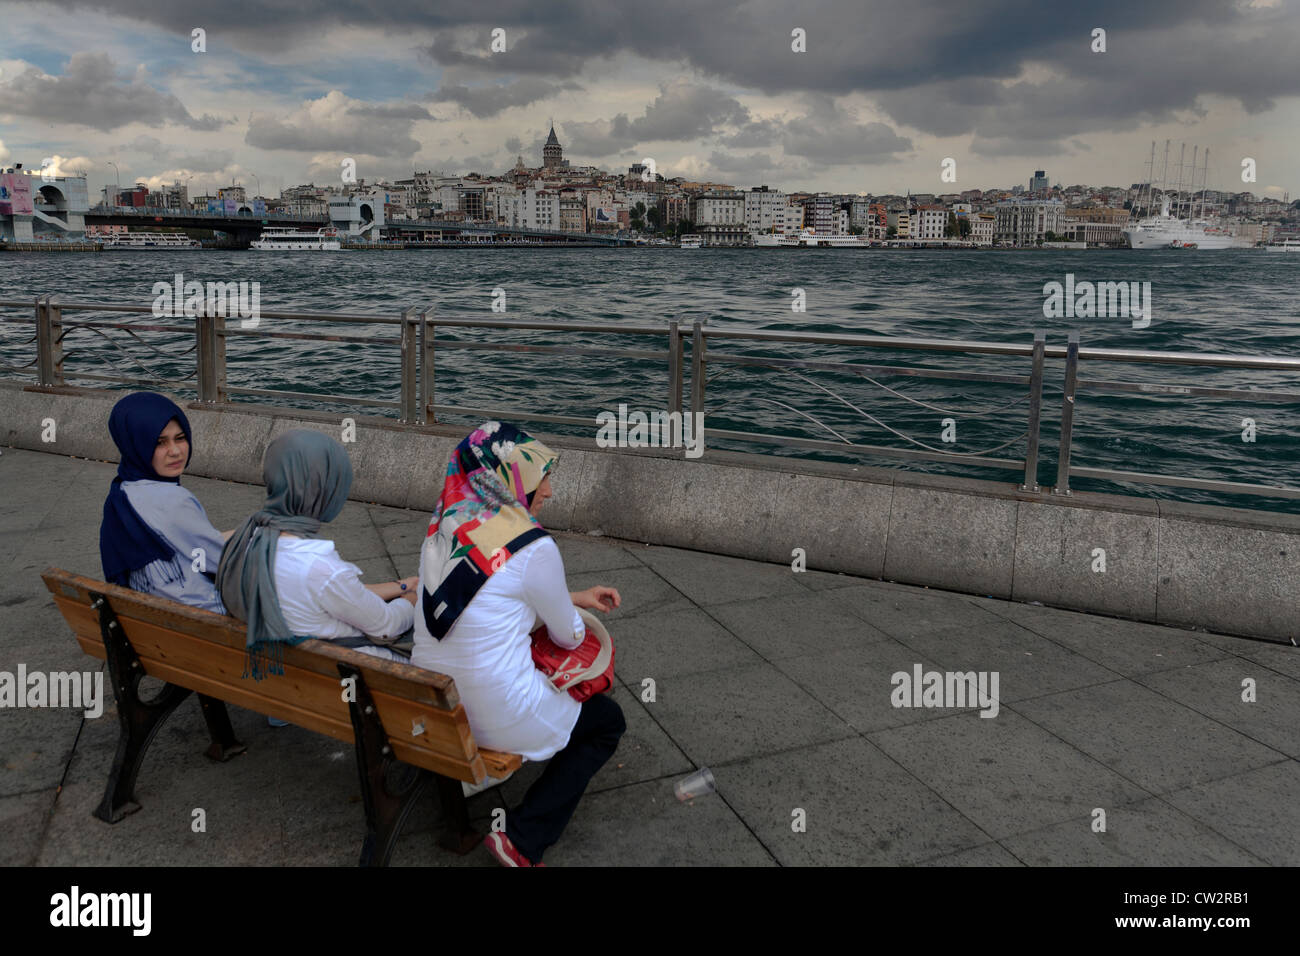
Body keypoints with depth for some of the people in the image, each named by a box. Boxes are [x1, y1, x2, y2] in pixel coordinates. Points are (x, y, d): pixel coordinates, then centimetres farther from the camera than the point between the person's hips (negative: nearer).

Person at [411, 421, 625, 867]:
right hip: (497, 719, -7)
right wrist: (578, 622, 19)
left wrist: (575, 597, 20)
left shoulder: (444, 523, 1)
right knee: (607, 720, 18)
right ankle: (522, 840, 8)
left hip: (427, 704, 7)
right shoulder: (532, 546, -19)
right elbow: (568, 636, -5)